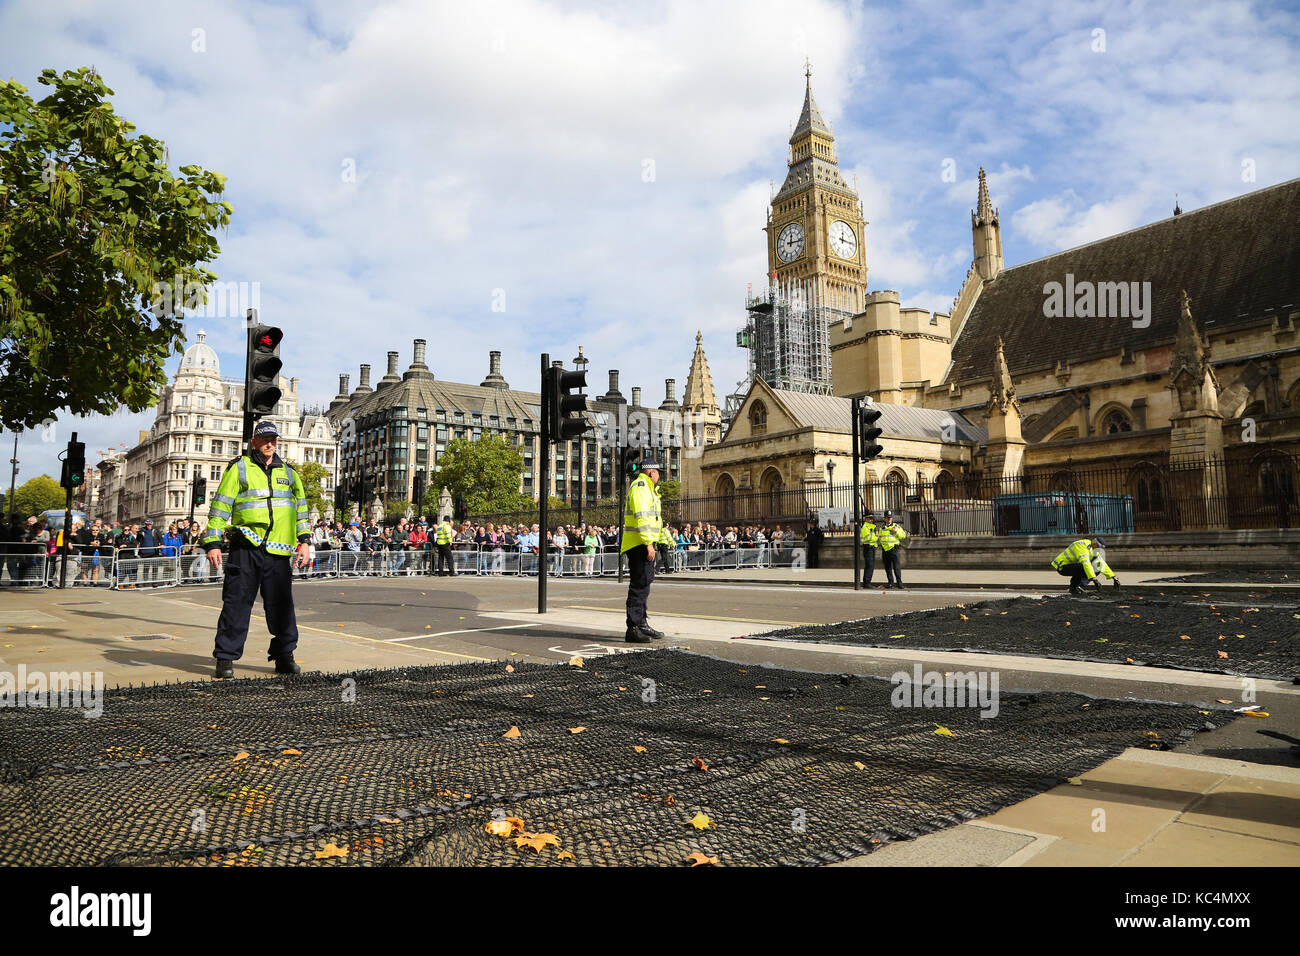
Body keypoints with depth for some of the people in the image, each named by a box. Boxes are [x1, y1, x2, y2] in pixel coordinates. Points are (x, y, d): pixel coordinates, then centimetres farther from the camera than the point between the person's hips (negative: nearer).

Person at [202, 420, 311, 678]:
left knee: (282, 605, 5)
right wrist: (212, 543, -3)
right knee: (236, 603, -2)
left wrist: (304, 541, 11)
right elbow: (220, 506, 3)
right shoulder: (239, 468, 6)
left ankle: (284, 657, 14)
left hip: (278, 550, 3)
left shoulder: (288, 473, 18)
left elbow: (300, 507, 20)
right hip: (245, 548, -3)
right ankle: (226, 658, 9)